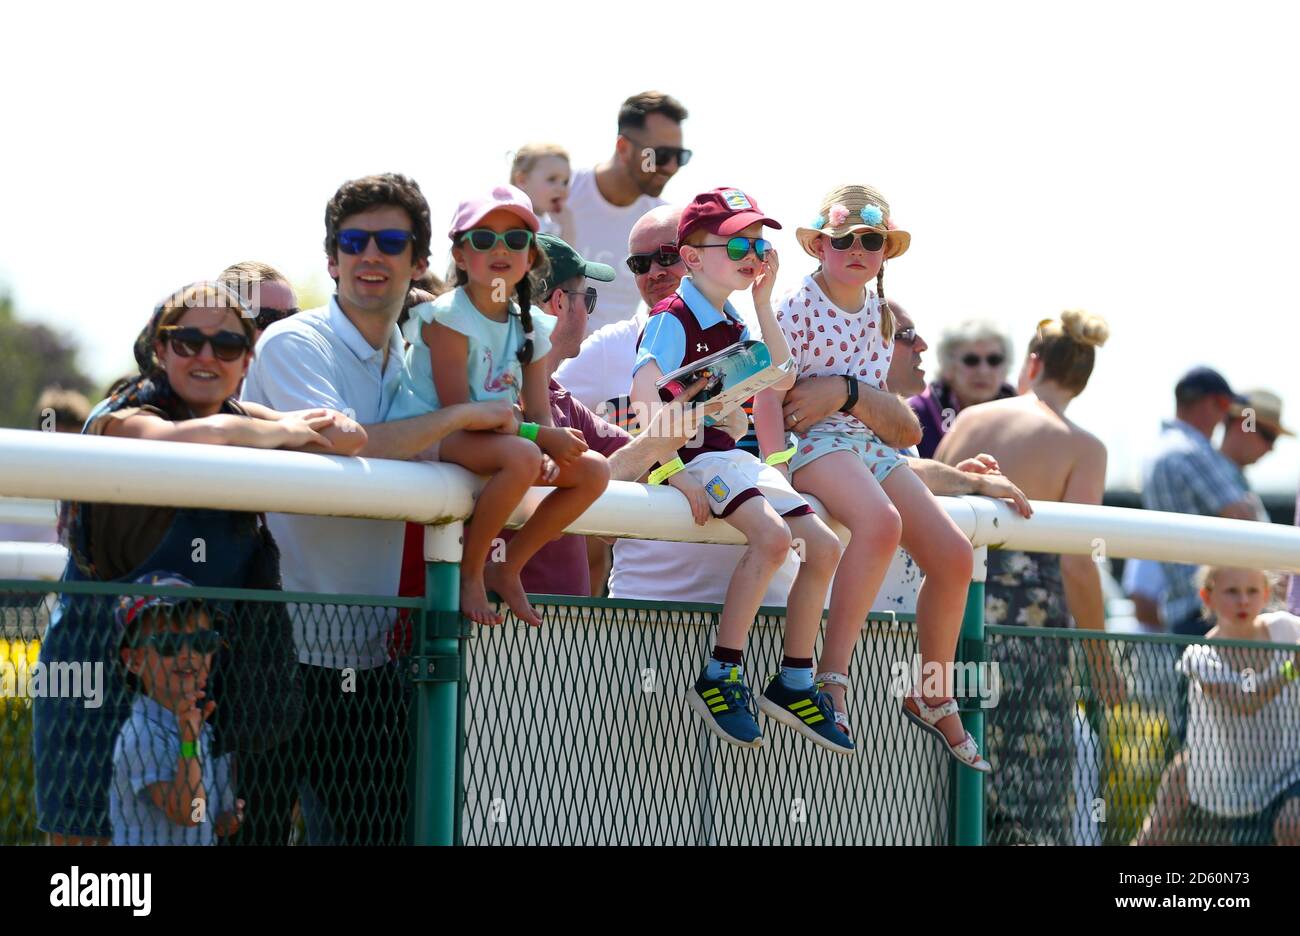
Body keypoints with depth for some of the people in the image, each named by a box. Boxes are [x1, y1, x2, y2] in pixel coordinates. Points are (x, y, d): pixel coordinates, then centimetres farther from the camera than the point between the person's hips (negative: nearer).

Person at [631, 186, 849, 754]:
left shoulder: (731, 324, 17)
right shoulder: (674, 318, -11)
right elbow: (644, 392, -24)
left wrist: (763, 301, 12)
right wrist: (675, 471, -28)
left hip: (732, 455, 9)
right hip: (691, 454, -9)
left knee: (823, 547, 0)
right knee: (772, 535, -30)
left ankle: (795, 684, 8)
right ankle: (720, 675, -25)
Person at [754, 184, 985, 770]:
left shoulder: (880, 313, 14)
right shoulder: (798, 308, -7)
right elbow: (769, 394, -14)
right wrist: (777, 468, -24)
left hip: (870, 443, 8)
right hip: (812, 440, -8)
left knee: (953, 556, -5)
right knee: (880, 522, -37)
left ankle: (933, 698, 12)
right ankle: (831, 675, -33)